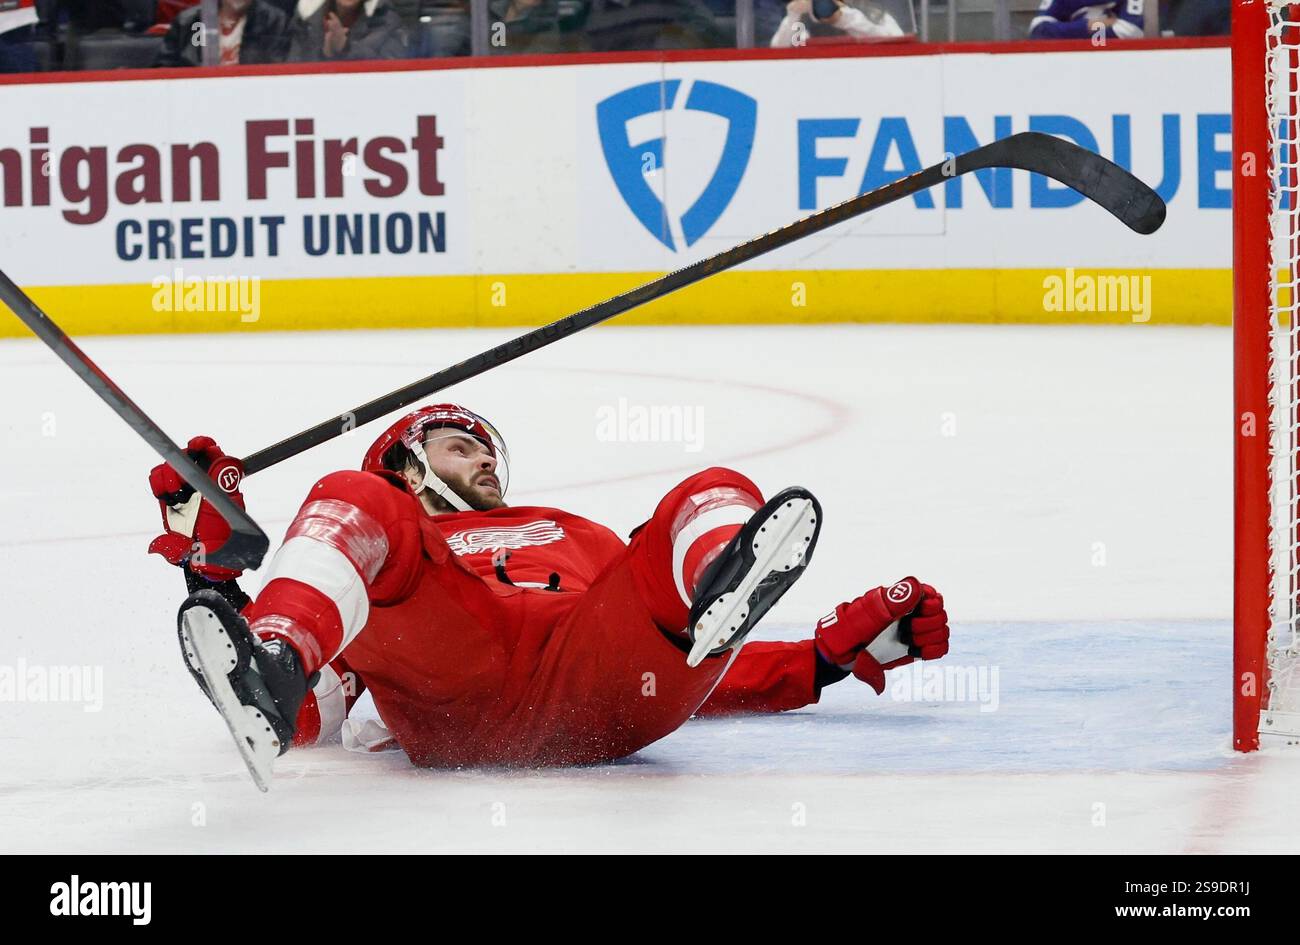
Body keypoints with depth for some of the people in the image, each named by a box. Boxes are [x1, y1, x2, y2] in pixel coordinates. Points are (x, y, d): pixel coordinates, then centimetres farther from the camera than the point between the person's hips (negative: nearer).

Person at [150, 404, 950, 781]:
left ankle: (720, 598, -50)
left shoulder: (578, 538, 47)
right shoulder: (382, 538, 38)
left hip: (601, 699, 2)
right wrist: (208, 556, 16)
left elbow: (716, 677, 38)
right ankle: (274, 668, -52)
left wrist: (855, 644, 26)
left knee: (720, 495, -9)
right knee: (348, 503, -19)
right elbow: (312, 718, 20)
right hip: (449, 702, -2)